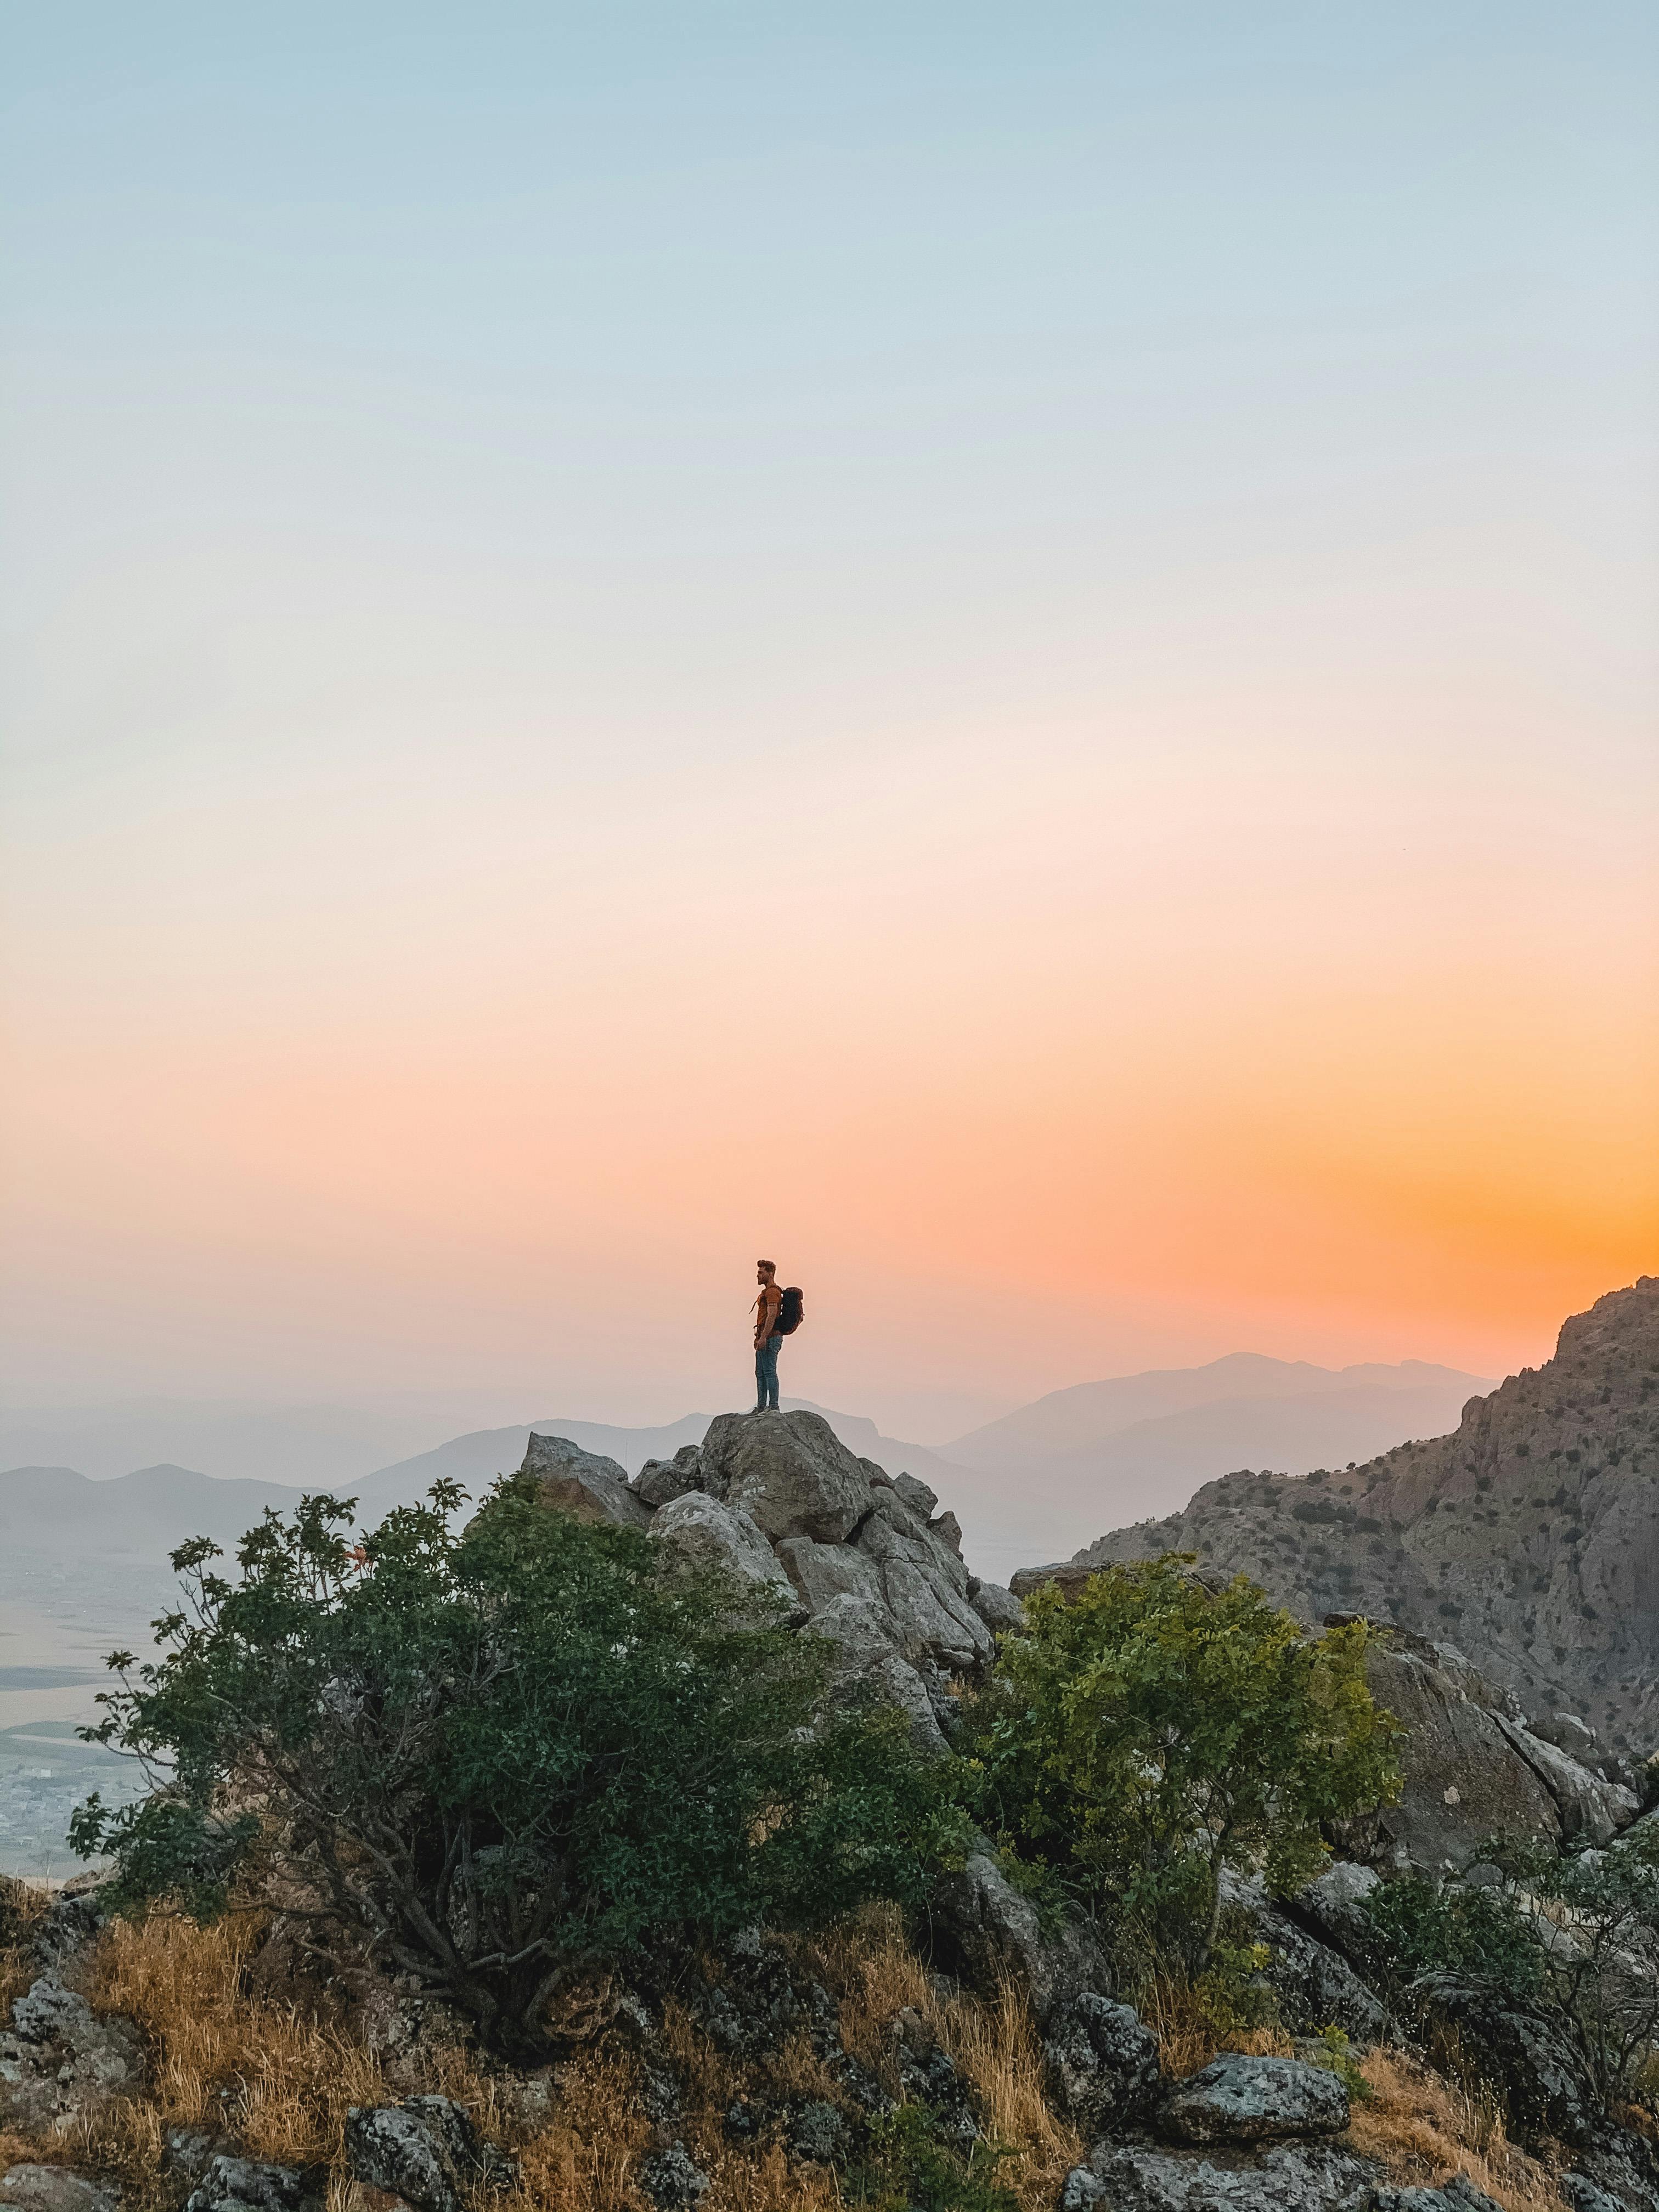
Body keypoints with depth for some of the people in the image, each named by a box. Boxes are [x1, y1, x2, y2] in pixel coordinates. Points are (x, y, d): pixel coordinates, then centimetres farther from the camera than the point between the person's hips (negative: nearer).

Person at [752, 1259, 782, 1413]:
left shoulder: (772, 1292, -12)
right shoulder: (767, 1292, 22)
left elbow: (772, 1316, -21)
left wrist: (763, 1337, -26)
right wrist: (758, 1337, 25)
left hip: (770, 1337, -11)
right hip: (765, 1338, 11)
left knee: (769, 1372, -11)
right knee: (760, 1373, 12)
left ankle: (774, 1407, -12)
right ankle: (761, 1408, 15)